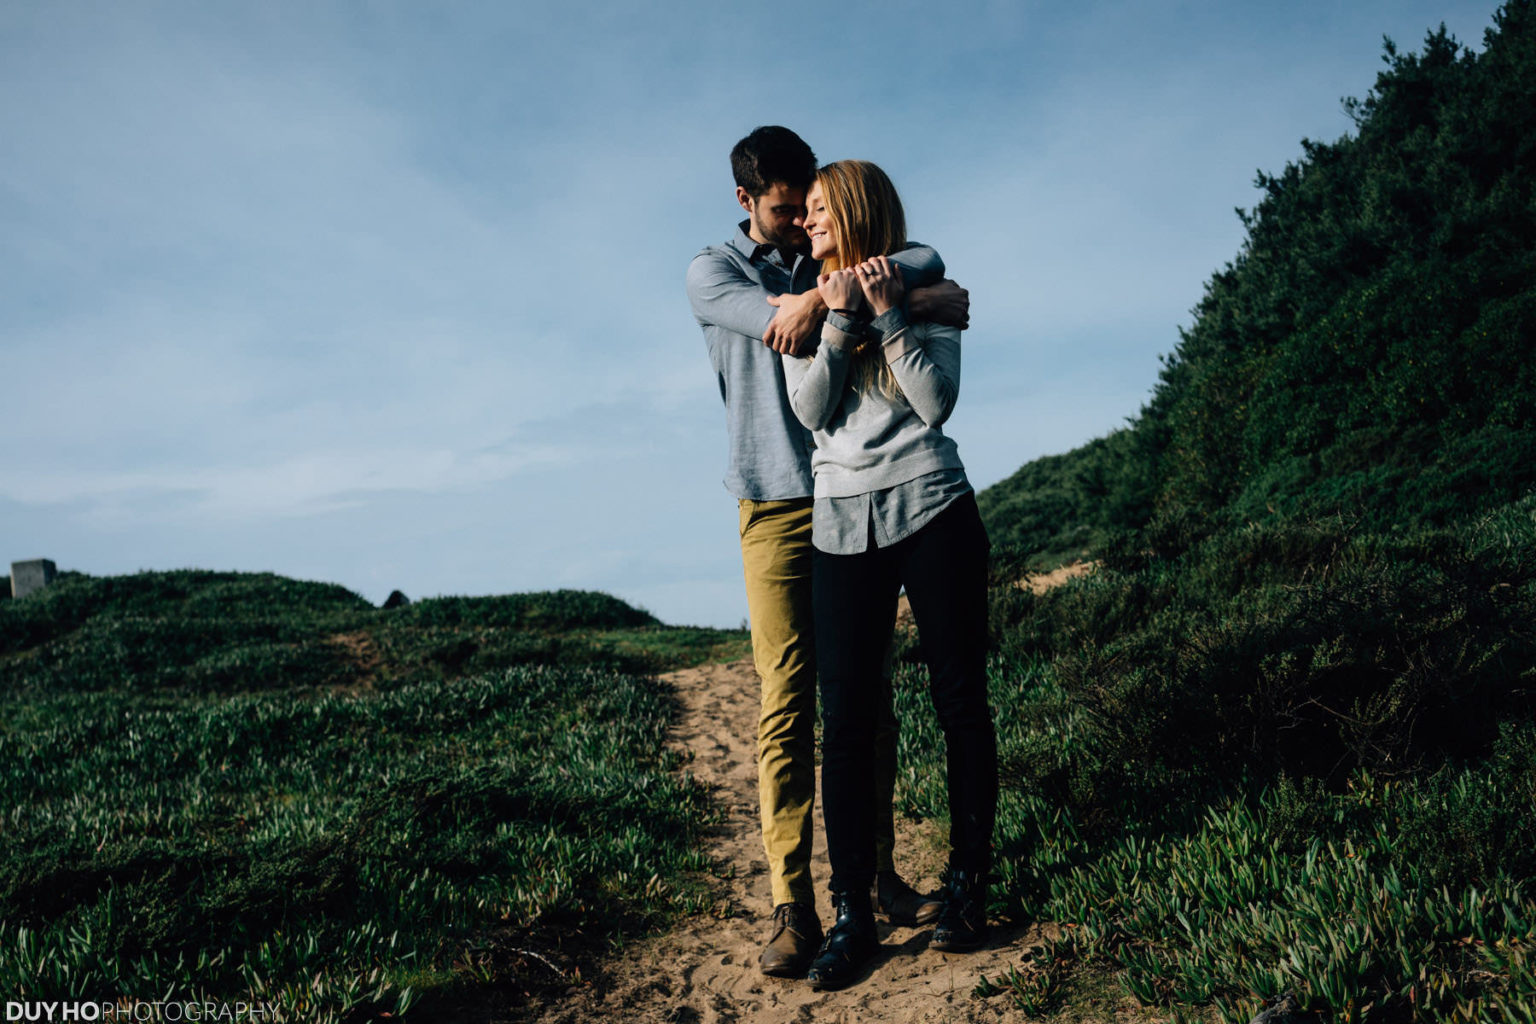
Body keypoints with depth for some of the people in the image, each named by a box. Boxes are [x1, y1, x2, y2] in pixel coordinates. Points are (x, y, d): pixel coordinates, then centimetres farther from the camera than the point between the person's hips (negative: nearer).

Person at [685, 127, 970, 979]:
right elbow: (782, 328, -14)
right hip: (778, 507, -3)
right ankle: (791, 904, -2)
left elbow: (923, 260, -6)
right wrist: (914, 300, -18)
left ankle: (877, 874, 13)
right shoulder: (712, 272, 6)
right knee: (786, 701, -6)